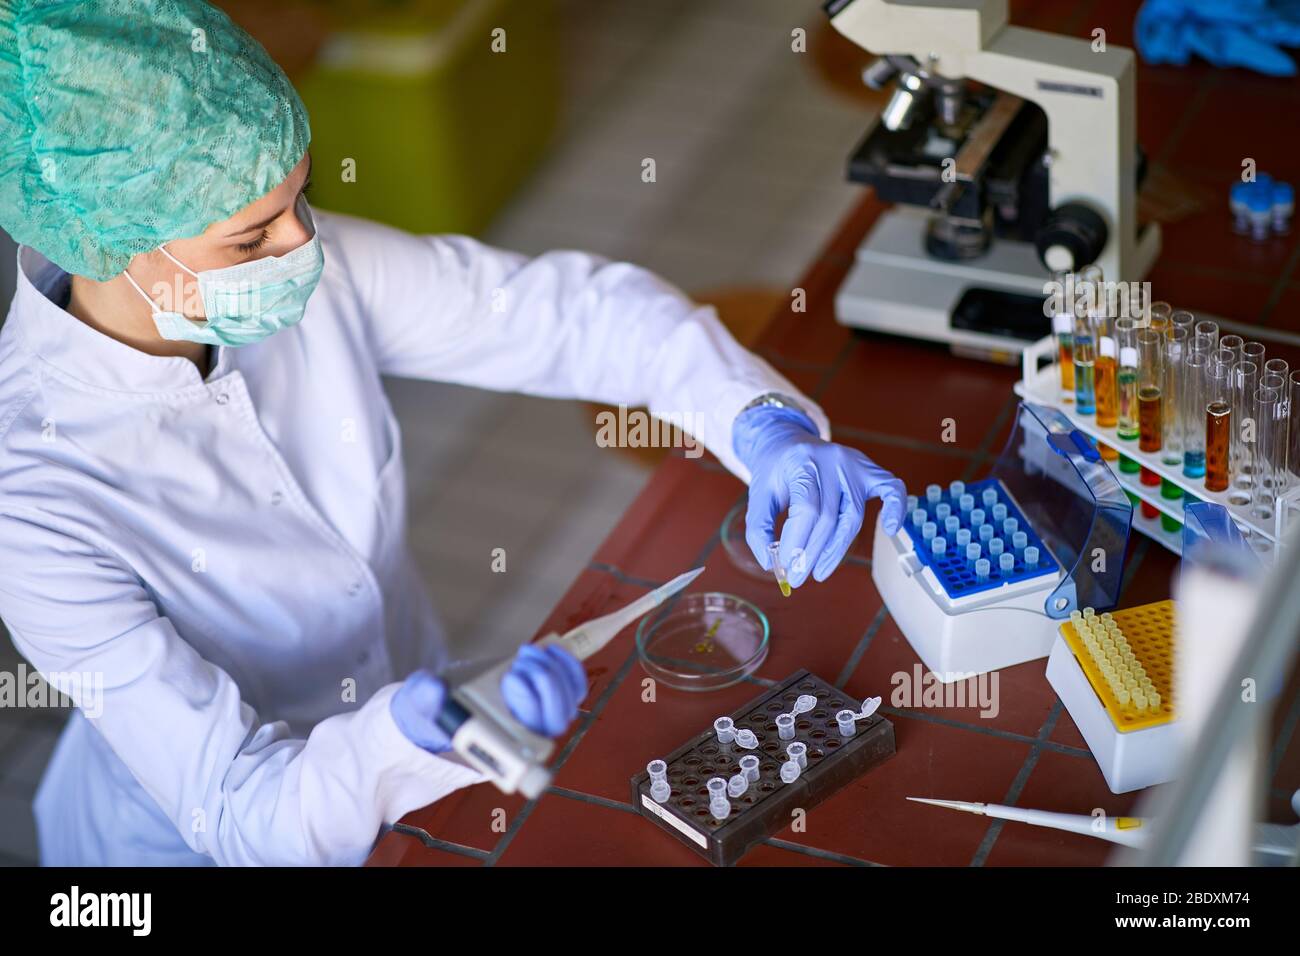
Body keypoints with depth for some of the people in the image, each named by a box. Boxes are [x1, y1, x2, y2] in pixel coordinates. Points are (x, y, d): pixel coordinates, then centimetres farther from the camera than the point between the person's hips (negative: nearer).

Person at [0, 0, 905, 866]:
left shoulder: (315, 271, -16)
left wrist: (762, 421, -23)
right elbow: (236, 812, -27)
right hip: (201, 847, -5)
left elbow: (573, 306, -8)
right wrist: (408, 741, -45)